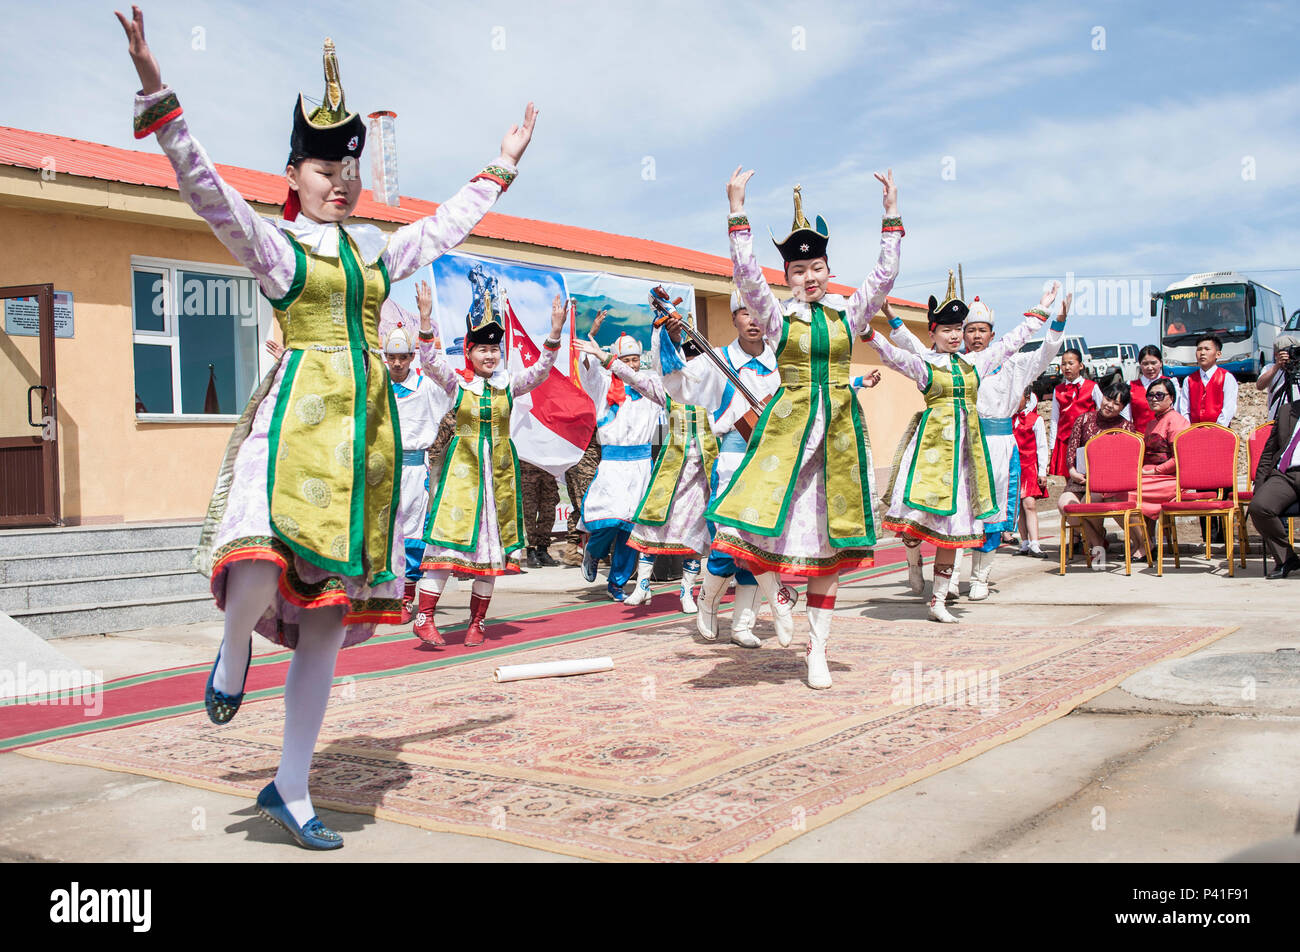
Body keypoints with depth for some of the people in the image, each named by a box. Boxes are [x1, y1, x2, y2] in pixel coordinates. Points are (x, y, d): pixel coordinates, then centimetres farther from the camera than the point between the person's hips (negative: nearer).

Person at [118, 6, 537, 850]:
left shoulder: (376, 249, 19)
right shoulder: (273, 243, 5)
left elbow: (448, 225, 32)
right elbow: (204, 184, -7)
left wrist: (503, 164, 40)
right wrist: (156, 92, -18)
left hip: (368, 426, 5)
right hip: (298, 416, -5)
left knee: (331, 608, 2)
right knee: (260, 569, -30)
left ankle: (291, 792, 10)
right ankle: (234, 652, 9)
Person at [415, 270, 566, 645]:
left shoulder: (509, 383, 7)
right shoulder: (457, 381, 1)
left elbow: (540, 370, -4)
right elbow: (430, 360, -12)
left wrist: (555, 333, -16)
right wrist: (426, 318, -23)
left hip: (499, 466, 3)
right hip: (463, 463, -3)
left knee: (492, 542, 5)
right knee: (449, 534, -9)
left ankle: (477, 623, 13)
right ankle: (425, 618, -5)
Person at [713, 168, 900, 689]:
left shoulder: (849, 312, 8)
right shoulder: (778, 316, 2)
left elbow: (885, 275, -1)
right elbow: (746, 275, -10)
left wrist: (891, 214, -5)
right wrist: (737, 210, -15)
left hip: (839, 425, 1)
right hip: (788, 422, -1)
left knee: (830, 535, 4)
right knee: (777, 507, -18)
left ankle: (817, 650, 9)